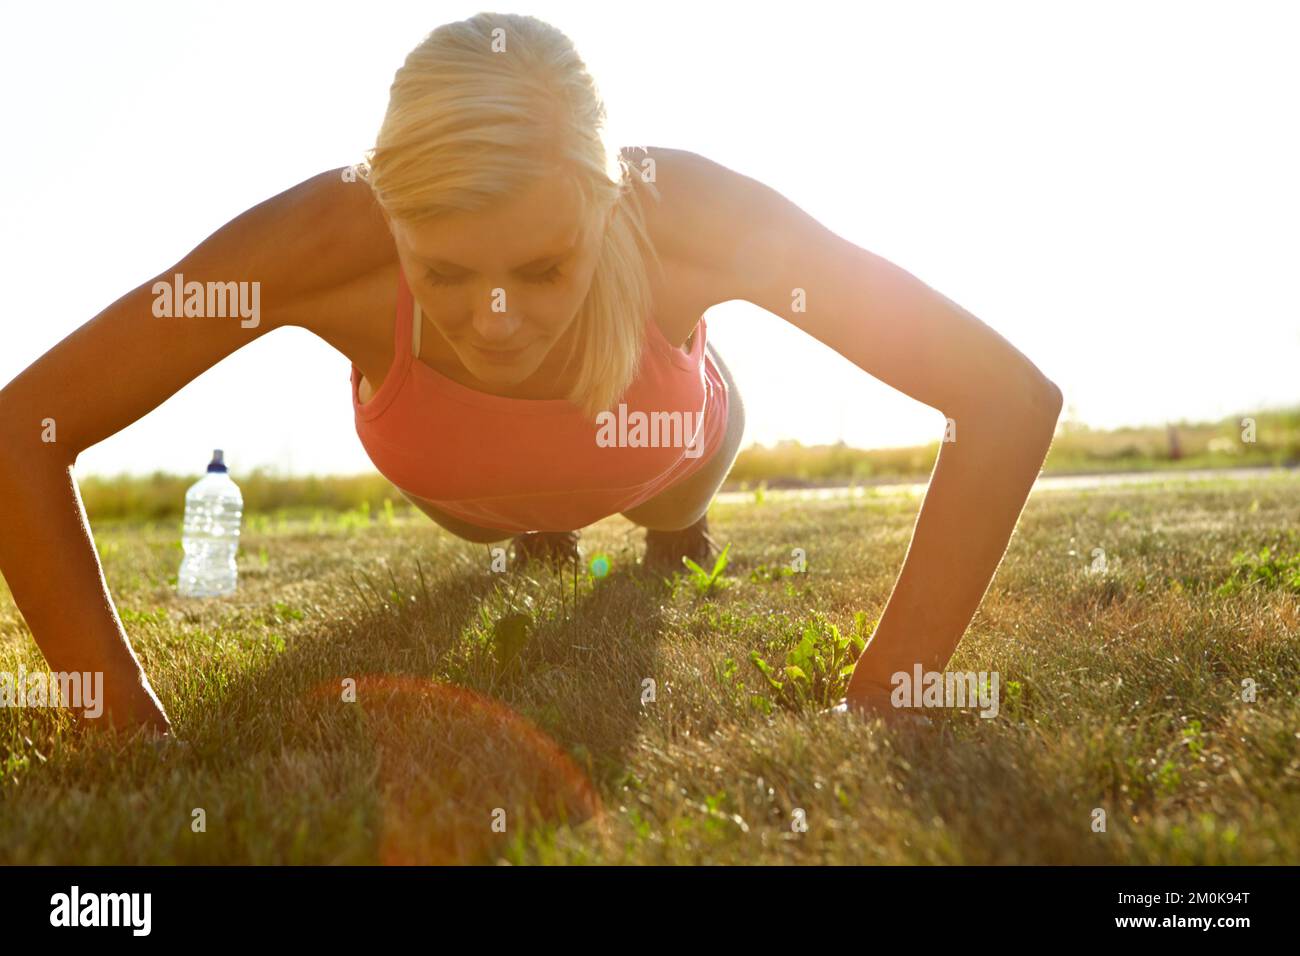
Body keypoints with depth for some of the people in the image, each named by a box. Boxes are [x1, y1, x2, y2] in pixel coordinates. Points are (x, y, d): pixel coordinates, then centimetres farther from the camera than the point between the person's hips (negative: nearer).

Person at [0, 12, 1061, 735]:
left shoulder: (688, 217, -45)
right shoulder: (324, 239, -43)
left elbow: (1012, 398, -42)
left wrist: (873, 710, -43)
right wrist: (145, 737, -40)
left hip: (656, 451, 0)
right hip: (467, 486, 1)